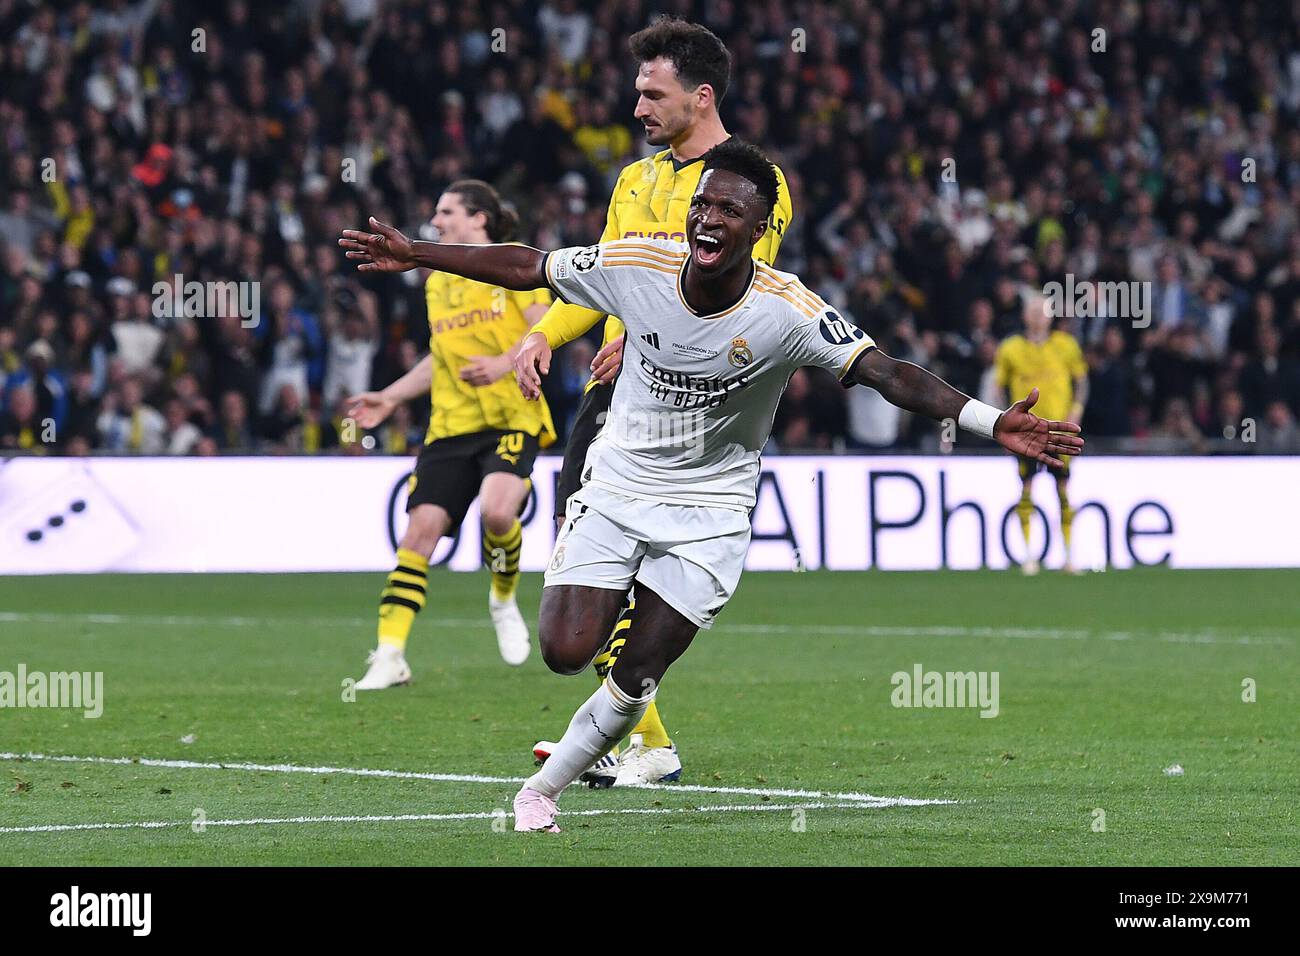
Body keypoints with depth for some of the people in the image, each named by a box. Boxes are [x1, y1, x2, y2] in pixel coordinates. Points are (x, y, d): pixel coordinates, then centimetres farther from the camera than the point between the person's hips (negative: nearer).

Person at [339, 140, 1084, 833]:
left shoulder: (787, 311, -22)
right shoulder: (636, 266, -14)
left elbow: (887, 372, -29)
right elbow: (528, 268, 0)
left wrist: (992, 424, -43)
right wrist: (414, 257, 4)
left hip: (710, 510, -2)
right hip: (616, 486, 2)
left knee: (635, 678, -3)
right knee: (565, 651, -10)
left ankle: (546, 787, 20)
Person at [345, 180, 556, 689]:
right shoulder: (437, 282, 20)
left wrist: (504, 364, -22)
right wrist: (389, 398, 23)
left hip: (511, 416, -5)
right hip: (451, 424, 5)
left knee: (496, 509, -29)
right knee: (421, 527, -8)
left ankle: (504, 599, 3)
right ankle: (389, 656, -10)